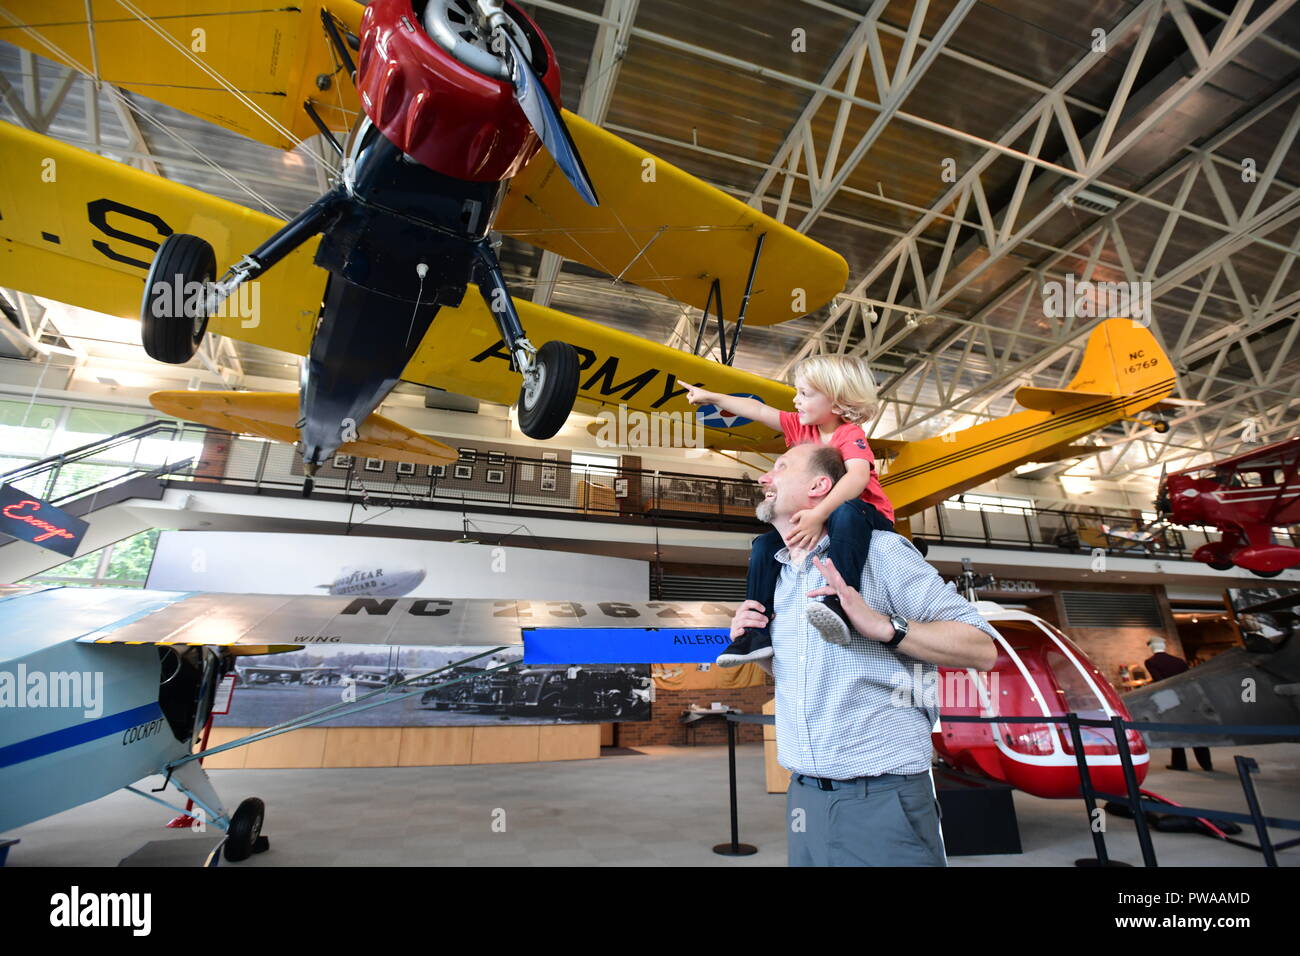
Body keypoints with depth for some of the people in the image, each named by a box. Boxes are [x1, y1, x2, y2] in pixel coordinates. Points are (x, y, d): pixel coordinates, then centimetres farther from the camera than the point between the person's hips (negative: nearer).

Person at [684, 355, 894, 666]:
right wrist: (711, 396, 10)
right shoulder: (801, 427, 4)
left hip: (866, 516, -7)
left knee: (845, 513, -40)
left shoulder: (850, 435, -18)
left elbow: (858, 476, -37)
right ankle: (758, 632, -6)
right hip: (816, 521, 7)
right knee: (765, 544, -6)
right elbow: (759, 410, 8)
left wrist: (819, 514, -50)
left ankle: (840, 602, -51)